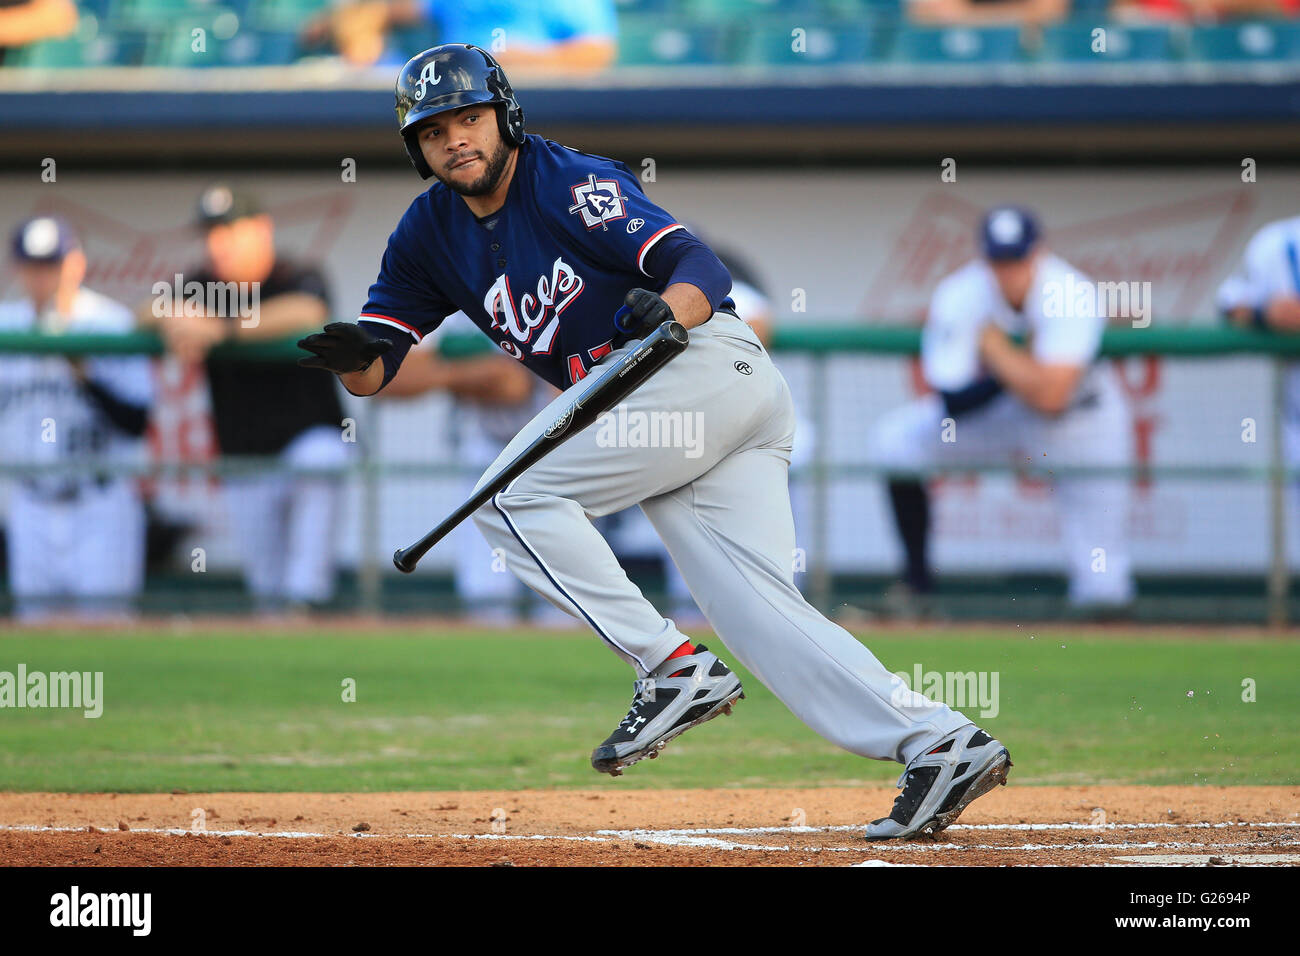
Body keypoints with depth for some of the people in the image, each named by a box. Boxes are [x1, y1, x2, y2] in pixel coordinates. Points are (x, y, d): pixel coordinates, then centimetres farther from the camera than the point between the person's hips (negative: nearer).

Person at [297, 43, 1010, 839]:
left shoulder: (572, 184, -8)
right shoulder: (432, 234, 14)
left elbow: (703, 268, -17)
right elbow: (373, 372, 11)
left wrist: (667, 307, -39)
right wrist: (353, 356, -13)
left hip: (707, 362, -8)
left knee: (514, 496, -12)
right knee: (756, 608, -4)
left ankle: (673, 669, -13)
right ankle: (939, 743, -12)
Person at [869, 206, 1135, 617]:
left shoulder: (1072, 296, -30)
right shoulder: (957, 298, -21)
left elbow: (1050, 396, -39)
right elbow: (949, 400, -24)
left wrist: (993, 347, -28)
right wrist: (1021, 363, -32)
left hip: (1079, 417, -3)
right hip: (989, 413, 3)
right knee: (893, 443, -11)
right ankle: (916, 580, -2)